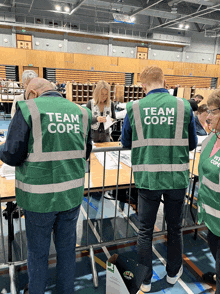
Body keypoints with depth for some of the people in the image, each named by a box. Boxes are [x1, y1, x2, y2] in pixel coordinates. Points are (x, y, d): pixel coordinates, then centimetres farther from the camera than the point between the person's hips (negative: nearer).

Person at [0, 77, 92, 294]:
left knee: (37, 252, 18)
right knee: (67, 248, 21)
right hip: (72, 194, 4)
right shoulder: (80, 113, 1)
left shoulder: (28, 110, -11)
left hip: (40, 197, -3)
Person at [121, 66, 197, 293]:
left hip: (147, 178, -1)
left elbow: (126, 143, 6)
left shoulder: (134, 107, -5)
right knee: (174, 228, 21)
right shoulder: (184, 106, -4)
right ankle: (173, 272, 42)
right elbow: (192, 143, 7)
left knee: (145, 230, 15)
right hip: (177, 178, 1)